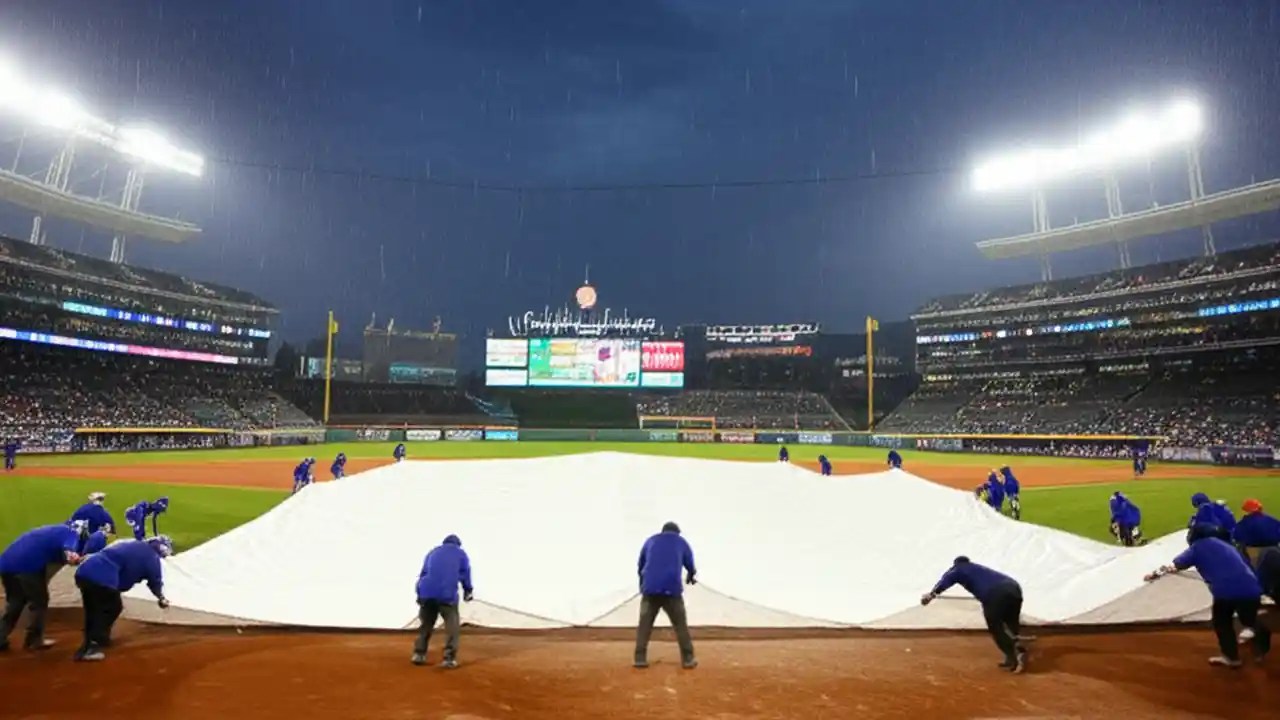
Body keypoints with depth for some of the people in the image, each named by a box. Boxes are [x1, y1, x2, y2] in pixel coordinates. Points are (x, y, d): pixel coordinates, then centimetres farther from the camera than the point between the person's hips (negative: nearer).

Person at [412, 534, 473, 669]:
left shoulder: (432, 552, 26)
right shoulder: (461, 554, 16)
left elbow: (423, 573, 23)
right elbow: (465, 575, 15)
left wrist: (420, 595, 26)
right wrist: (468, 592, 30)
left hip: (426, 593, 4)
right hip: (447, 594, -4)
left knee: (426, 623, 22)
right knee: (453, 626, 5)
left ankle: (419, 654, 18)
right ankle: (449, 658, -4)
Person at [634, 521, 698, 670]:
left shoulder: (650, 541, 20)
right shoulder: (682, 542, 17)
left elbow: (641, 566, 23)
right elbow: (691, 567, 20)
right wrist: (691, 577, 43)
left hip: (650, 588, 1)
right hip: (672, 589, -1)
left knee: (644, 624, 8)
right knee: (681, 624, 8)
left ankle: (640, 658, 4)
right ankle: (688, 658, 8)